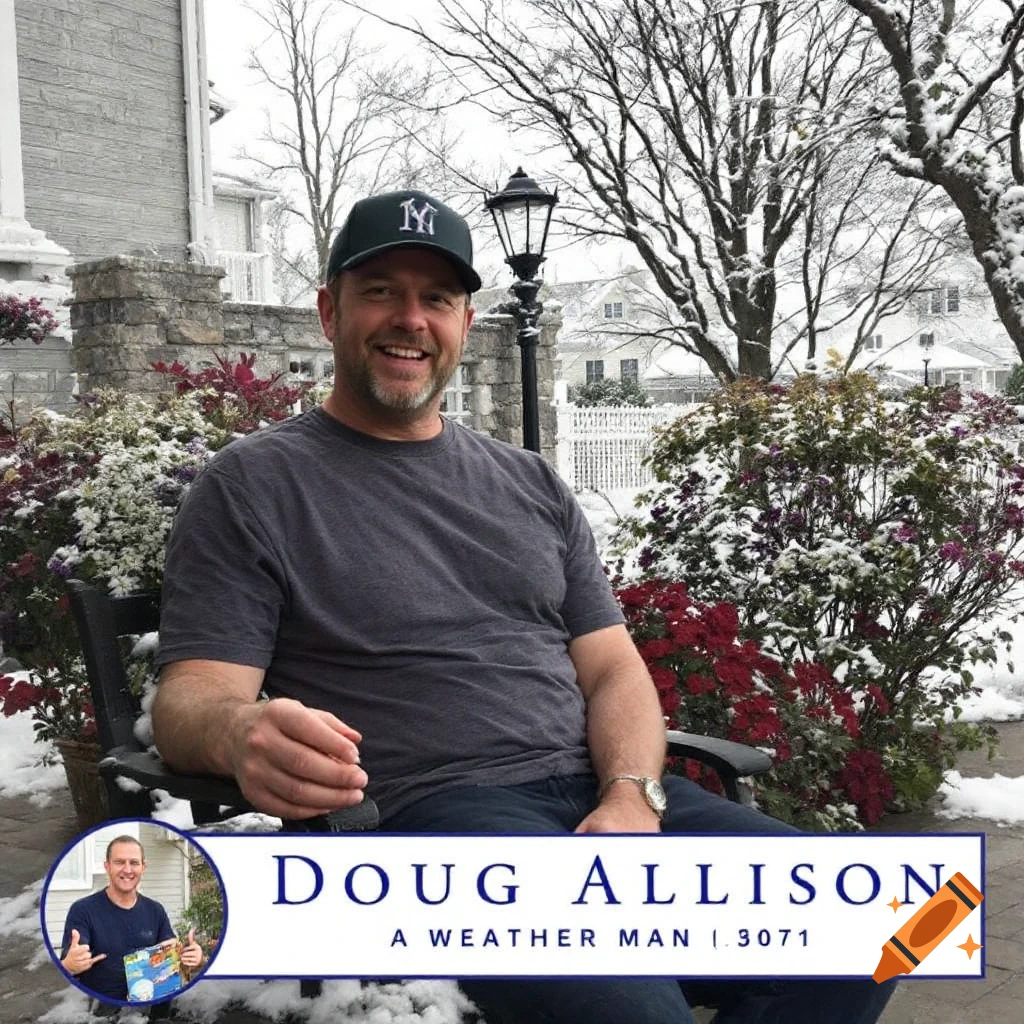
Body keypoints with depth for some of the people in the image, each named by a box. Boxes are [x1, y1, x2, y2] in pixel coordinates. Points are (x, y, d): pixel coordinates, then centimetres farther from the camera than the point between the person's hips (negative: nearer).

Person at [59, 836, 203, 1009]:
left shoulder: (155, 911, 6)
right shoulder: (83, 910, -7)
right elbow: (64, 967, -14)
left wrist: (191, 958, -13)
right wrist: (70, 966, -38)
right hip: (98, 1008, -1)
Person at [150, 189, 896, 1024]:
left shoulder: (531, 485, 18)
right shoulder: (253, 486, 4)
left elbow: (614, 668, 14)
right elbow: (191, 697, -4)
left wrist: (632, 795, -8)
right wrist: (243, 731, -30)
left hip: (605, 792, 6)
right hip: (432, 810, -5)